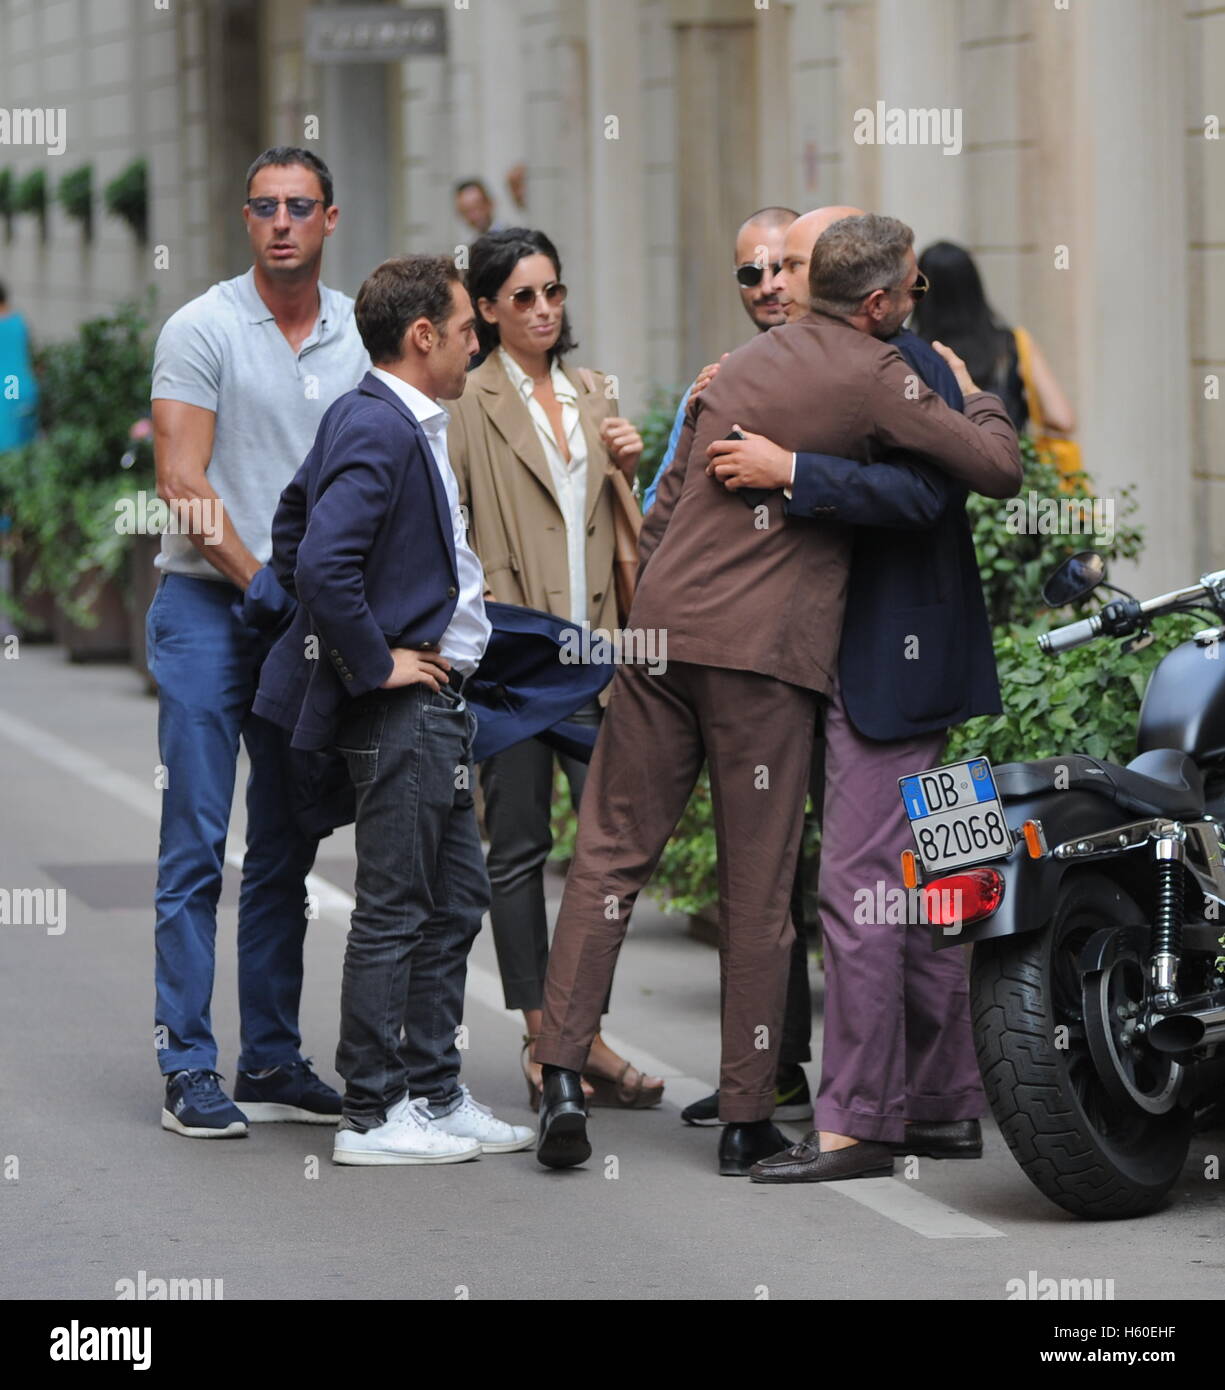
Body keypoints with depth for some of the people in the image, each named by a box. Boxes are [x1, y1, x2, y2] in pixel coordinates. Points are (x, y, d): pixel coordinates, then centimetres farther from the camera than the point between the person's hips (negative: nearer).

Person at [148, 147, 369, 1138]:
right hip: (208, 608, -5)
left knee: (286, 851, 8)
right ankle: (189, 1066, -3)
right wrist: (263, 585, -12)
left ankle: (273, 1060, 14)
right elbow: (184, 483, -10)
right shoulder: (203, 330, -6)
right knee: (196, 848, -5)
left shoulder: (360, 334, 8)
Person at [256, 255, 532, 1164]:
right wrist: (374, 663, -19)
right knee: (395, 910, -4)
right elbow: (320, 565, -29)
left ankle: (435, 1095, 21)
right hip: (402, 706, -10)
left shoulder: (400, 425, 13)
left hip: (437, 701, 10)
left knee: (456, 900, 14)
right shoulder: (378, 431, -19)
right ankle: (372, 1115, 3)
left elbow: (295, 533, 22)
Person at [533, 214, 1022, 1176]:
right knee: (757, 890, 2)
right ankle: (747, 1118, 7)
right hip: (767, 657, -5)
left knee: (611, 854, 8)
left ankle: (563, 1074, -2)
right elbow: (998, 469, -5)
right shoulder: (874, 376, -4)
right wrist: (977, 396, 15)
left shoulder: (746, 362, 18)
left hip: (663, 630, 5)